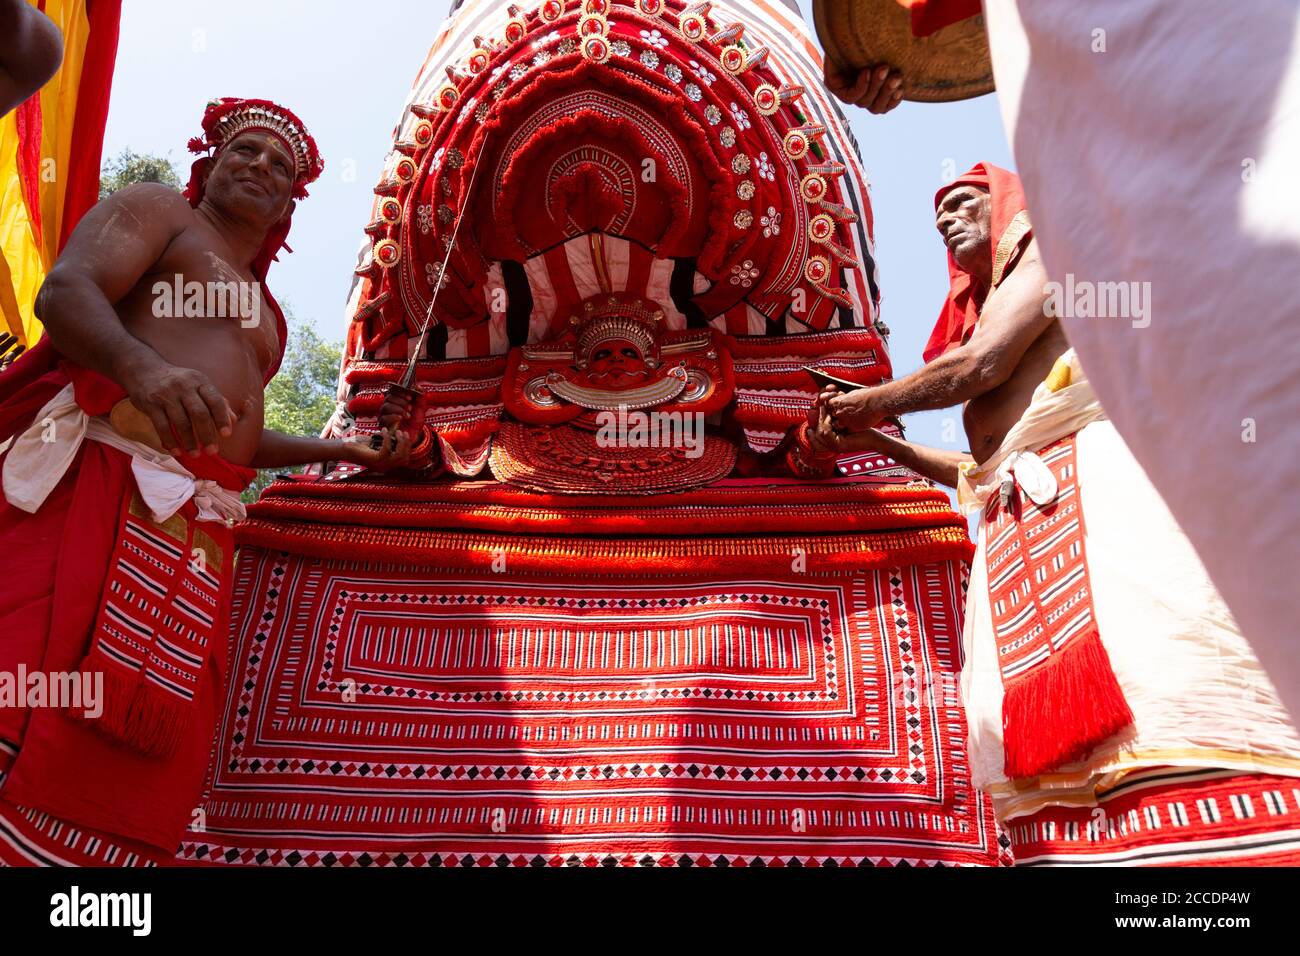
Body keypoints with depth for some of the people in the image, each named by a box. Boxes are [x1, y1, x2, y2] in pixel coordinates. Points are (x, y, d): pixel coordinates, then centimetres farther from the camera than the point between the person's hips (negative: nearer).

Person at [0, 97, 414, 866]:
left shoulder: (261, 307, 31)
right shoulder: (158, 210, 12)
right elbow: (65, 291, -7)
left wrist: (342, 450, 27)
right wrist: (144, 367, -28)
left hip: (198, 528, 7)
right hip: (102, 477, -7)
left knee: (139, 750, -1)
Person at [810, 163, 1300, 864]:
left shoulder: (1048, 244, 13)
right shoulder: (991, 310, 35)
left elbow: (979, 365, -4)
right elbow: (981, 468, 33)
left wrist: (866, 404, 11)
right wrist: (879, 443, 32)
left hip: (1095, 484, -8)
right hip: (1019, 527, 8)